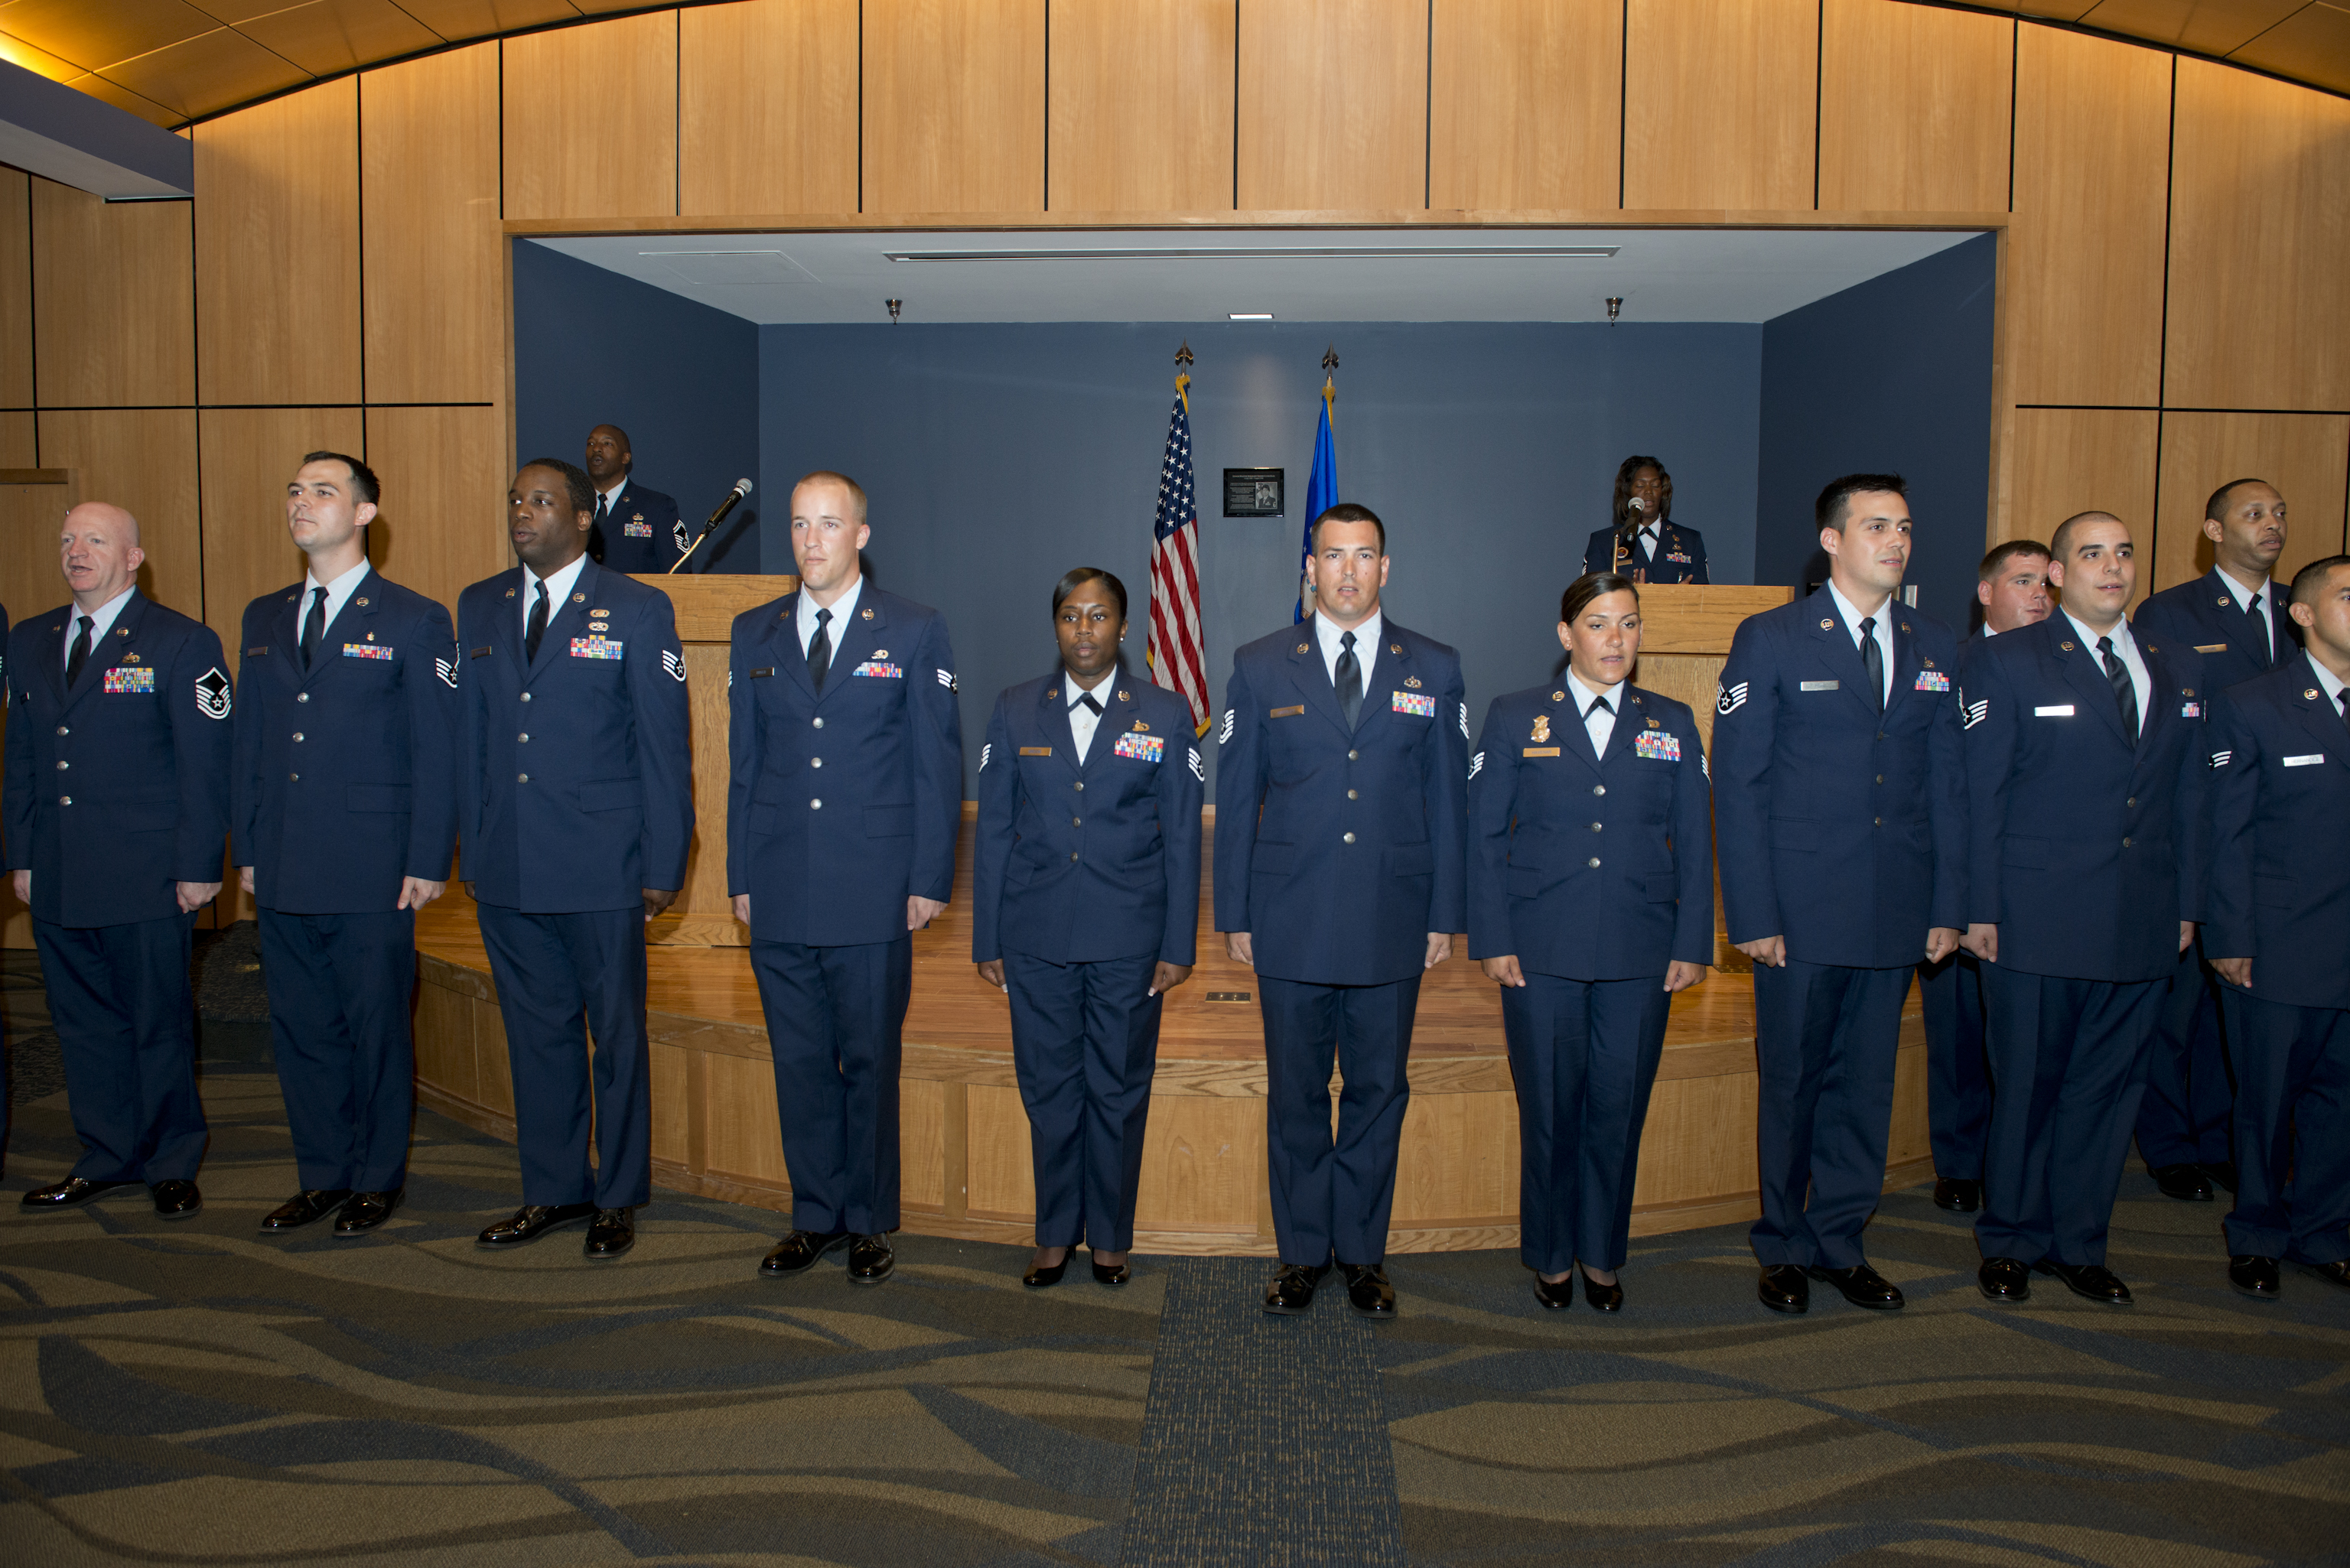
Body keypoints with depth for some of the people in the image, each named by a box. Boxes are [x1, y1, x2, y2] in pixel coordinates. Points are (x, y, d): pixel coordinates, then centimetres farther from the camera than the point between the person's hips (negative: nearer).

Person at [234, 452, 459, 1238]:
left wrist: (428, 862, -10)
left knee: (377, 1026, 4)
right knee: (301, 1026, 11)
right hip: (281, 871, 5)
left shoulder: (415, 620, -2)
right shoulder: (264, 618, 14)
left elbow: (435, 751, -5)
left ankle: (378, 1178, 18)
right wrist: (246, 849, 9)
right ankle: (322, 1175, 24)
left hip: (373, 869, -5)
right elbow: (249, 741, 15)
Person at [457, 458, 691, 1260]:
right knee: (535, 1032, 13)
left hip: (601, 870, -4)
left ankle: (618, 1199, 19)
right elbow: (470, 737, 14)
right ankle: (553, 1189, 27)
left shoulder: (638, 610, -2)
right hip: (507, 871, 4)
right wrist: (471, 851, 8)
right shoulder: (479, 607, 12)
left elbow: (664, 746, -4)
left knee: (617, 1034, 6)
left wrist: (663, 865, -8)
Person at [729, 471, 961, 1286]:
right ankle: (815, 1216, 25)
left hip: (873, 894, -3)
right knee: (799, 1061, 10)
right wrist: (741, 876, 8)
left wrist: (929, 880, -6)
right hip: (779, 896, 3)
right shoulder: (755, 633, 11)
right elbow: (744, 762, 12)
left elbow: (938, 763, -1)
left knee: (871, 1060, 6)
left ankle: (870, 1221, 20)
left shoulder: (914, 632, 1)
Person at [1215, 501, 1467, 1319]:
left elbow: (1447, 799, 6)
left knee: (1378, 1091, 10)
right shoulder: (1260, 667, 3)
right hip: (1290, 922, 0)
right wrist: (1233, 914, 1)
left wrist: (1445, 913, 2)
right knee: (1295, 1094, 9)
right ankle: (1301, 1252, 24)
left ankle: (1363, 1253, 25)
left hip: (1393, 922, 1)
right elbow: (1236, 798, 4)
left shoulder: (1434, 669, 5)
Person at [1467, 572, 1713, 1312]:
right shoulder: (1514, 719, 3)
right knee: (1548, 1108, 6)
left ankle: (1602, 1256, 27)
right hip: (1541, 953, -1)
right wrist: (1492, 941, -5)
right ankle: (1551, 1256, 25)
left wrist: (1692, 944, 1)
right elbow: (1485, 836, 1)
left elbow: (1693, 843, 8)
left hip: (1641, 957, 2)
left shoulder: (1672, 724, 9)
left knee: (1619, 1108, 7)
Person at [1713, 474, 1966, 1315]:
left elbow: (1948, 784, 11)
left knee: (1867, 1085, 12)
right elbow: (1737, 783, -6)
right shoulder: (1770, 639, -4)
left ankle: (1839, 1242, 28)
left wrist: (1949, 903, 5)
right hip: (1802, 913, -4)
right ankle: (1784, 1247, 25)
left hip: (1897, 914, 4)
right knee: (1792, 1084, 8)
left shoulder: (1936, 647, 9)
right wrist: (1752, 914, -12)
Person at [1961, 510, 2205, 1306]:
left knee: (2108, 1086, 11)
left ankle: (2079, 1243, 25)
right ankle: (2011, 1242, 21)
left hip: (2143, 927, 5)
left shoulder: (2176, 668, 13)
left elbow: (2188, 794, 14)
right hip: (2037, 920, -4)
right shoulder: (2005, 661, -2)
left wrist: (2187, 904, 10)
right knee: (2027, 1085, 5)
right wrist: (1981, 908, -8)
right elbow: (1982, 793, -5)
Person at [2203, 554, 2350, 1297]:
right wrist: (2232, 939, -8)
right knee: (2268, 1100, 7)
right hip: (2280, 949, -3)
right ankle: (2257, 1238, 23)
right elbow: (2226, 834, -4)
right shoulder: (2250, 706, -2)